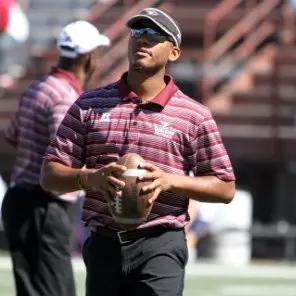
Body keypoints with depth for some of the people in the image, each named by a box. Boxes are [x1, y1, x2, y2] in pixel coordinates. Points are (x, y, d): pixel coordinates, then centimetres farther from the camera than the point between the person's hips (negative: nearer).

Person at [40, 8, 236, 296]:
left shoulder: (194, 116, 4)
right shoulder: (90, 105, 10)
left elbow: (225, 188, 5)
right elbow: (49, 175, 7)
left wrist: (170, 181, -12)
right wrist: (90, 177, -15)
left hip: (160, 248, -3)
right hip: (103, 246, 4)